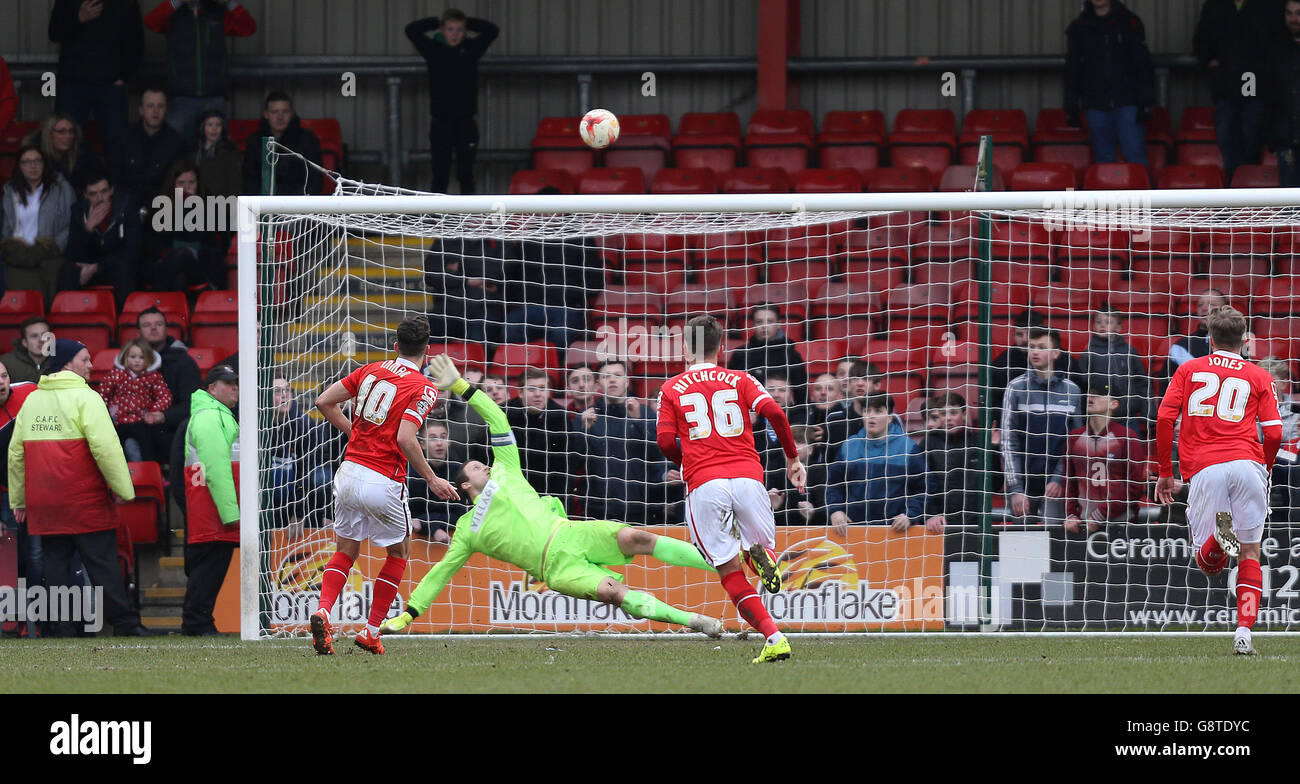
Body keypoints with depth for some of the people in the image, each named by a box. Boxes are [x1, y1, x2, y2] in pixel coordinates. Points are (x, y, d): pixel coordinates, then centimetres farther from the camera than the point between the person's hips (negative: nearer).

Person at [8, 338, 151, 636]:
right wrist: (123, 488, -10)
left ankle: (58, 625, 6)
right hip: (85, 500, -5)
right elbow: (105, 446, -17)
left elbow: (16, 452, 14)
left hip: (43, 504, 5)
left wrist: (18, 500, 20)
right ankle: (124, 623, -1)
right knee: (102, 563, -1)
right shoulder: (85, 397, -8)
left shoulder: (31, 401, 11)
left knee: (55, 563, 9)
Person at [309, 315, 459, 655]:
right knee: (399, 553, 18)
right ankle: (371, 632, 15)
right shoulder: (423, 388, -8)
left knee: (346, 550, 18)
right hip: (383, 483, -5)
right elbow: (405, 439, -19)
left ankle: (322, 611, -8)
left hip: (348, 473, 5)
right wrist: (432, 480, -11)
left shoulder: (370, 370, 9)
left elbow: (324, 401, 9)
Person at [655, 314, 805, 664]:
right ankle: (761, 555, -25)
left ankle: (773, 637, -17)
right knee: (761, 545, 16)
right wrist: (792, 458, 10)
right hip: (747, 476, 1)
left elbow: (665, 441, 4)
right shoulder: (739, 380, 15)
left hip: (703, 484, -1)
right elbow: (773, 411, -1)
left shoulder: (672, 389, 14)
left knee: (730, 572, 2)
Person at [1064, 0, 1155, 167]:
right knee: (1103, 159, 3)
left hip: (1126, 103, -2)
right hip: (1095, 105, 2)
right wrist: (1071, 108, 8)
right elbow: (1072, 70, 14)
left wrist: (1145, 103, -6)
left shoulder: (1129, 22, 3)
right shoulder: (1079, 28, 9)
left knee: (1134, 155, -10)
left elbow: (1143, 65, 2)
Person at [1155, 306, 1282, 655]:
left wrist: (1165, 473, 16)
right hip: (1245, 462, 0)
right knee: (1250, 552, 12)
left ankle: (1219, 534, -30)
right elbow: (1273, 433, 7)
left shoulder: (1188, 369, 18)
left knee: (1207, 564, 7)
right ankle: (1244, 633, -4)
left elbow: (1164, 419, 7)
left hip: (1203, 468, 0)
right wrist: (1266, 467, 27)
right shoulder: (1259, 376, 16)